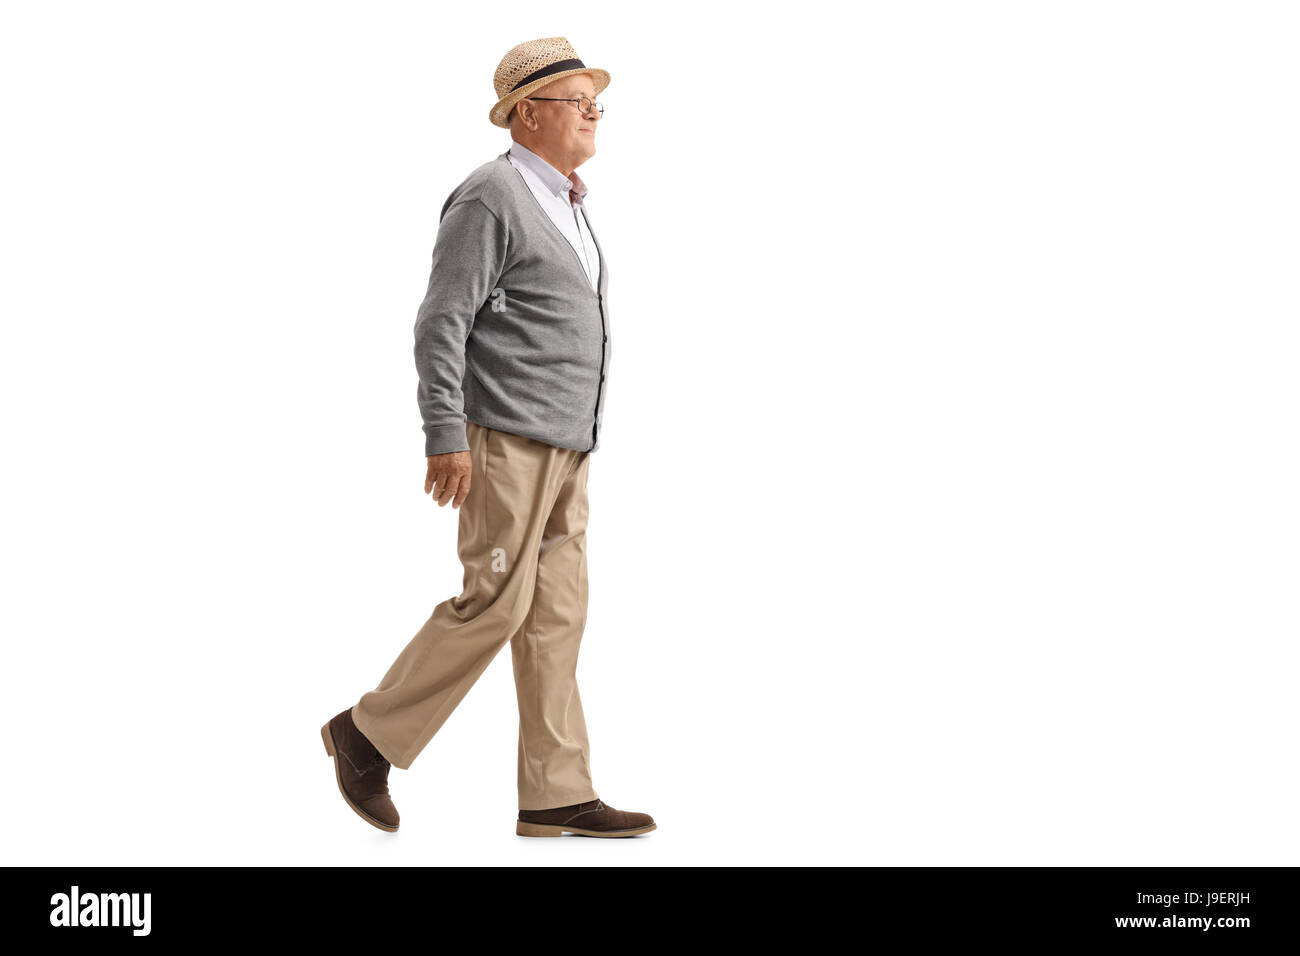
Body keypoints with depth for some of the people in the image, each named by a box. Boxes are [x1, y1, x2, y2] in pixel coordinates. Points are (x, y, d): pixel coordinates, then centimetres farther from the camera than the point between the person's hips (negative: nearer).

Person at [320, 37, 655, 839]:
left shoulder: (563, 204, 18)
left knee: (555, 613, 5)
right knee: (495, 606, -9)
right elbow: (442, 323, -16)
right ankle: (371, 735, 7)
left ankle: (556, 797, 7)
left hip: (559, 446, 9)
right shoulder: (490, 198, -11)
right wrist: (445, 437, -21)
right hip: (503, 440, -9)